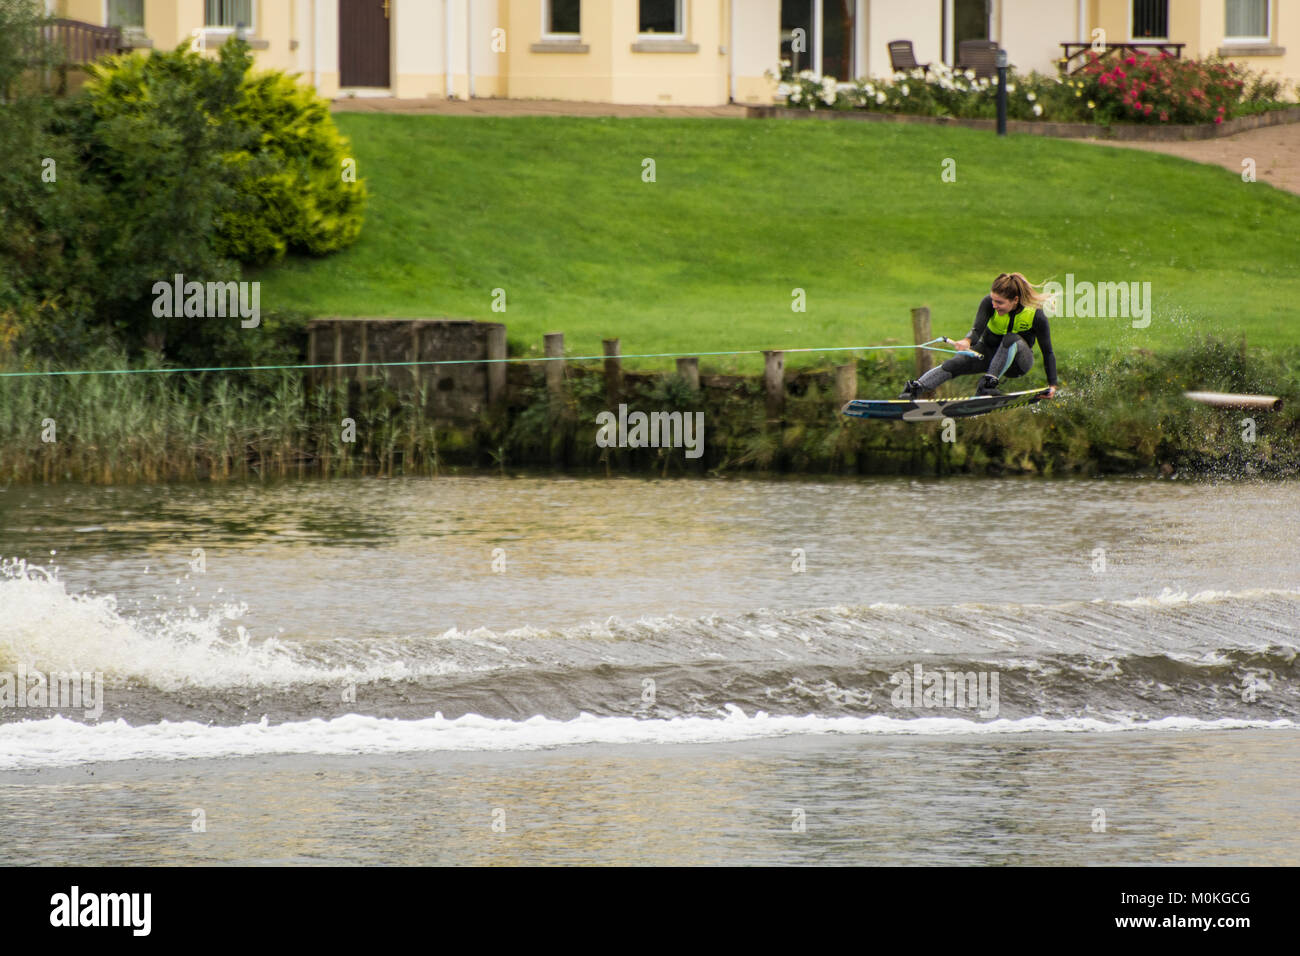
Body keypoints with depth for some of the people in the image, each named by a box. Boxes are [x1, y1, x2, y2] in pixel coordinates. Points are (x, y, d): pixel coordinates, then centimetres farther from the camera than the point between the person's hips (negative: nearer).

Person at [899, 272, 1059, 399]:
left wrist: (1052, 384, -17)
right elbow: (978, 329, -34)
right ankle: (915, 388, -37)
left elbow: (1048, 352, -15)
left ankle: (988, 383, -37)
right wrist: (968, 341, -58)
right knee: (954, 364, -26)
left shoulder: (1036, 316, -23)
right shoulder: (989, 303, -20)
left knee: (1012, 339, -38)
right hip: (989, 351, 2)